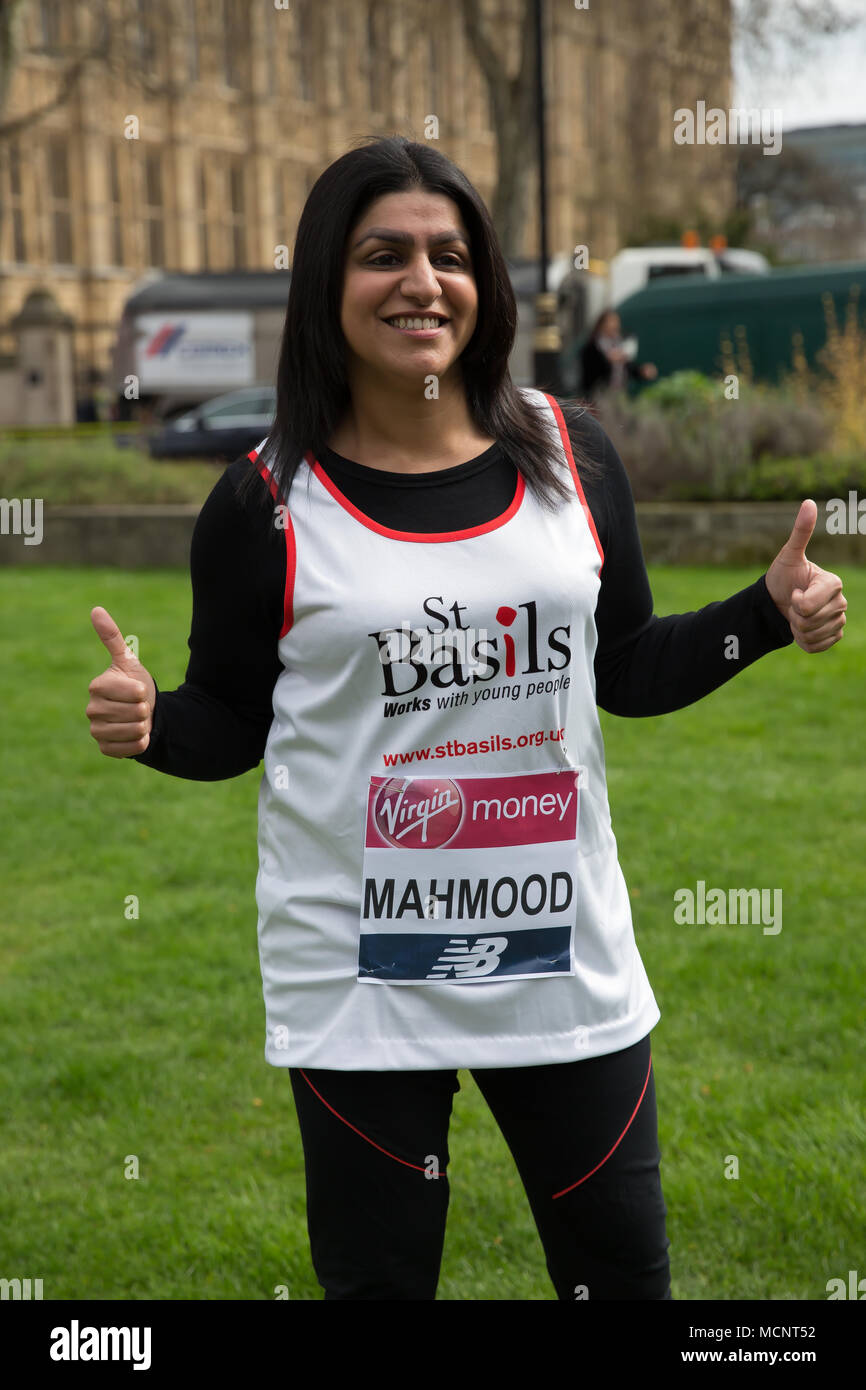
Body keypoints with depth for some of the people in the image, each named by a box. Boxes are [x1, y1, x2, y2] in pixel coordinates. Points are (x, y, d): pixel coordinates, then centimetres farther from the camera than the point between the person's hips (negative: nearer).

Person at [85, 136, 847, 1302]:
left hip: (565, 957, 3)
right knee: (377, 1280, 11)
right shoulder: (267, 503, -7)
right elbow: (233, 719, 0)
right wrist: (151, 724, -20)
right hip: (359, 977, -2)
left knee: (623, 1266, 14)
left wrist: (768, 613, -2)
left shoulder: (571, 454, 2)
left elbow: (625, 670, 11)